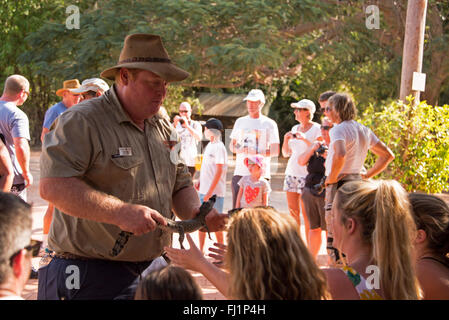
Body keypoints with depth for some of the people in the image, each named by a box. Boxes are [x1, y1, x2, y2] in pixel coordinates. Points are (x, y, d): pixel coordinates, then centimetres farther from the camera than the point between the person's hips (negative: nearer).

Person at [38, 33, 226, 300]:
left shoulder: (164, 128, 14)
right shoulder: (81, 122, -11)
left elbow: (181, 187, 20)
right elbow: (53, 186, -22)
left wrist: (197, 213, -3)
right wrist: (121, 213, -26)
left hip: (153, 267, 7)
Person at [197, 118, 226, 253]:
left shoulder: (219, 147, -13)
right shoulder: (209, 146, 14)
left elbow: (219, 171, -18)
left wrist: (210, 191, -21)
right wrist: (199, 184, 19)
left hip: (215, 192, -8)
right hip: (204, 190, 8)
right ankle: (200, 250, 19)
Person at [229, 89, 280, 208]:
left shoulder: (269, 124, 3)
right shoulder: (240, 121, 15)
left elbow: (275, 151, -1)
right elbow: (232, 146, 19)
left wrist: (258, 153, -17)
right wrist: (239, 149, -5)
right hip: (240, 171, 3)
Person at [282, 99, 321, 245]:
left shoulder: (316, 129, -4)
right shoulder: (295, 128, 15)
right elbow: (286, 153, 19)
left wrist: (305, 139, -23)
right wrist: (286, 139, 1)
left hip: (307, 174, -7)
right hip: (291, 172, 7)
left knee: (306, 212, -7)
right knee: (293, 210, 6)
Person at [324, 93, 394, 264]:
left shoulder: (338, 130, -12)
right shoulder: (364, 130, 12)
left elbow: (340, 155, -32)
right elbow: (388, 155, 16)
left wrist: (331, 178, -18)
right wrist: (366, 175, 14)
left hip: (340, 184, -8)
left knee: (335, 238, -4)